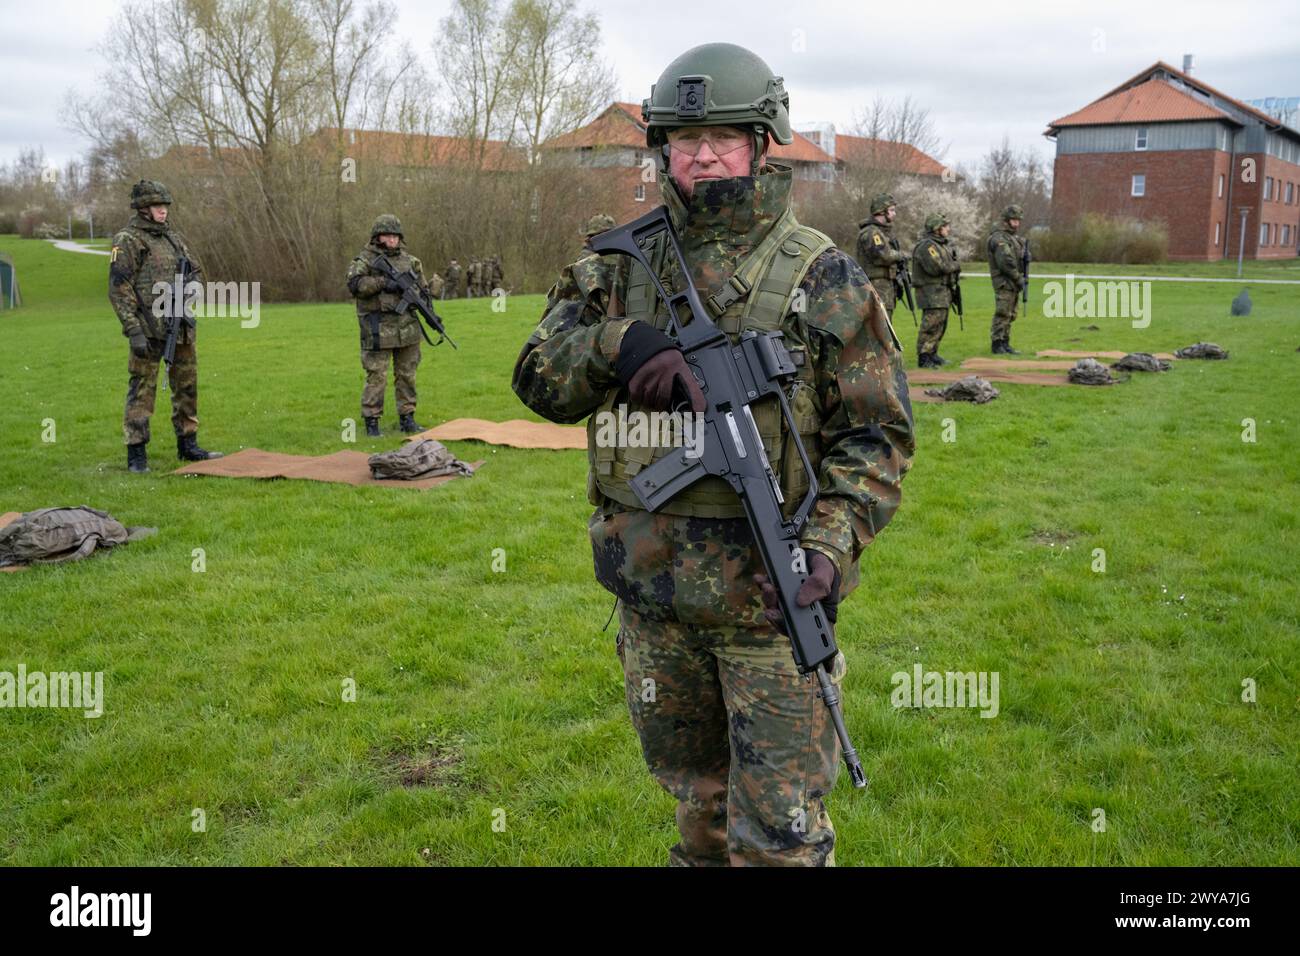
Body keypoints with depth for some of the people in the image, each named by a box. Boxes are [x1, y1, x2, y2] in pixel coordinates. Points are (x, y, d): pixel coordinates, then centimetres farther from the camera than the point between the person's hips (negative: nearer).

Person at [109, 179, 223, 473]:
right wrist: (134, 331, -18)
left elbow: (198, 272, 20)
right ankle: (137, 454, 1)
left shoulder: (173, 236, 14)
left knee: (187, 385, 12)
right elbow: (118, 289, -11)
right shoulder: (127, 241, -6)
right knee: (142, 388, -4)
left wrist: (189, 288, -4)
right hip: (149, 327, -7)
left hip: (181, 326, 7)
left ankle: (188, 445, 23)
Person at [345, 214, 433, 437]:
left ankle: (407, 419, 19)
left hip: (407, 328, 5)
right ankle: (371, 422, 1)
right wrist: (382, 282, -21)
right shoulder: (365, 260, -1)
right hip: (378, 330, -5)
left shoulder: (409, 260, 15)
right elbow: (354, 284, -15)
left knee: (407, 375, 10)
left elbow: (423, 289, 20)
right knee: (377, 376, -5)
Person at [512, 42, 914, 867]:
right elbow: (540, 381, 1)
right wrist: (616, 341, -19)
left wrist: (832, 542, -21)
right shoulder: (621, 267, 6)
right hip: (652, 583, 4)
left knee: (780, 834, 4)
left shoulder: (823, 278, -5)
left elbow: (876, 433, -6)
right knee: (694, 782, 24)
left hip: (769, 589, -3)